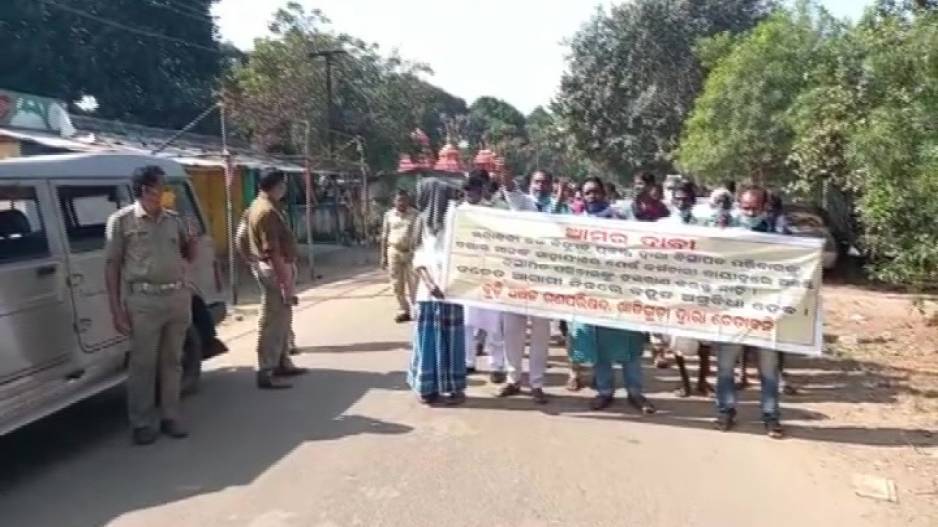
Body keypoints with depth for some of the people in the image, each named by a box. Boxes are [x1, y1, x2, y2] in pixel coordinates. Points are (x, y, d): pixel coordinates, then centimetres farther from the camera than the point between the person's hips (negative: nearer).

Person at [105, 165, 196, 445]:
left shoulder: (173, 219, 9)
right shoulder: (122, 220, -3)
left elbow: (189, 256, 19)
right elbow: (112, 266, -4)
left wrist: (191, 239, -4)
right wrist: (117, 309, -9)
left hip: (178, 297, 4)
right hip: (143, 300, -4)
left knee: (172, 360, 12)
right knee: (142, 363, 3)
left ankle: (170, 416, 23)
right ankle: (143, 423, 16)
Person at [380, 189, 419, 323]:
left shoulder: (415, 215, -1)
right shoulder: (389, 215, 4)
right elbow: (384, 236, 7)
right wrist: (383, 256, 4)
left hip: (411, 252, -2)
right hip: (394, 252, 2)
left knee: (413, 284, -2)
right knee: (397, 285, 5)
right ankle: (403, 311, 15)